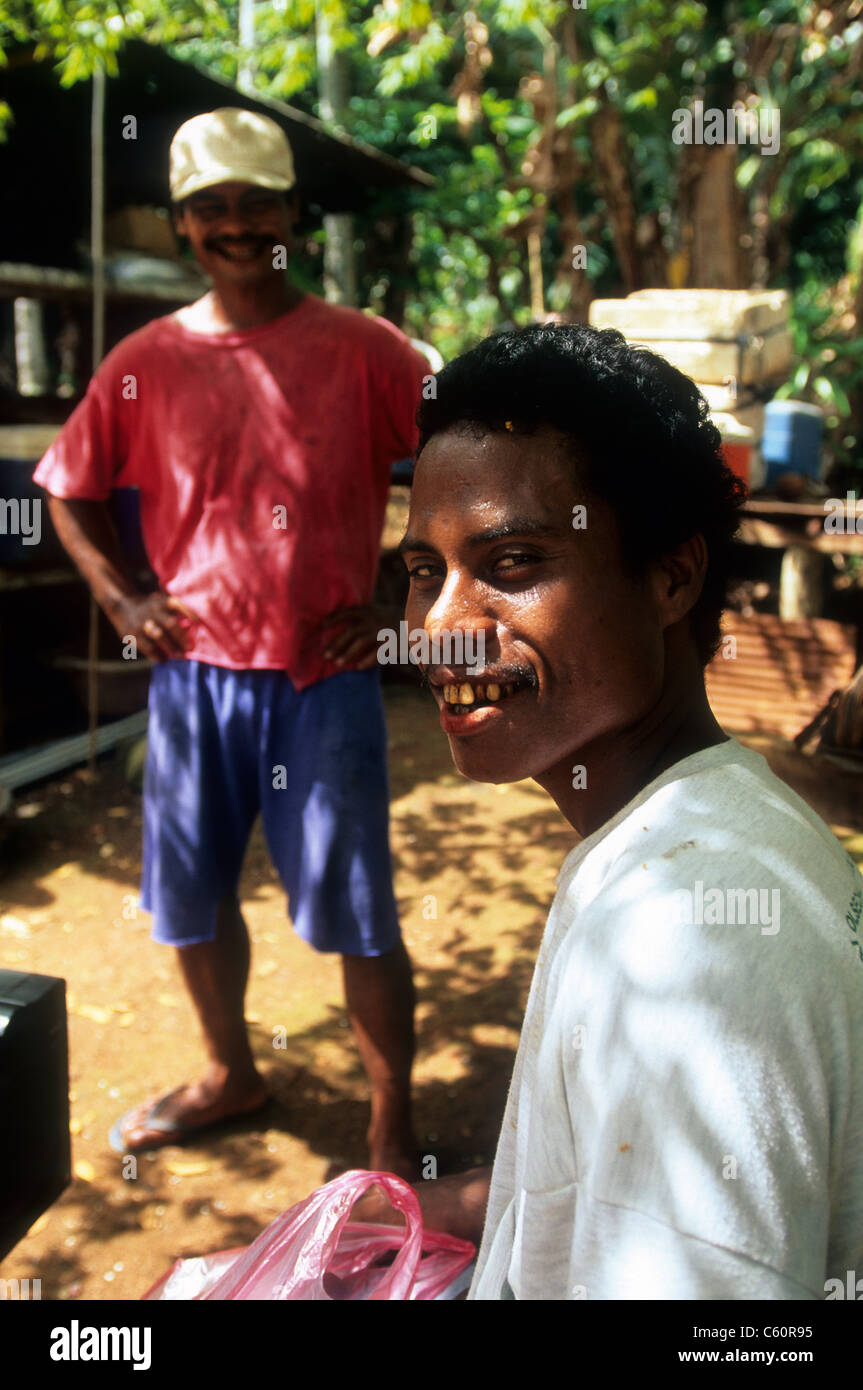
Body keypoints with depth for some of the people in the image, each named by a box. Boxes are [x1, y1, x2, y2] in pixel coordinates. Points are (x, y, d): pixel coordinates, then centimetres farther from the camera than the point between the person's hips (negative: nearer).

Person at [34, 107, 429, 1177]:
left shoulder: (363, 350, -5)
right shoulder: (146, 363, 3)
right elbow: (69, 490, 15)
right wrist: (118, 596, 2)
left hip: (326, 680, -3)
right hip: (193, 674, 4)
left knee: (355, 914, 2)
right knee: (191, 896, 17)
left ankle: (392, 1131, 21)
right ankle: (229, 1074, 42)